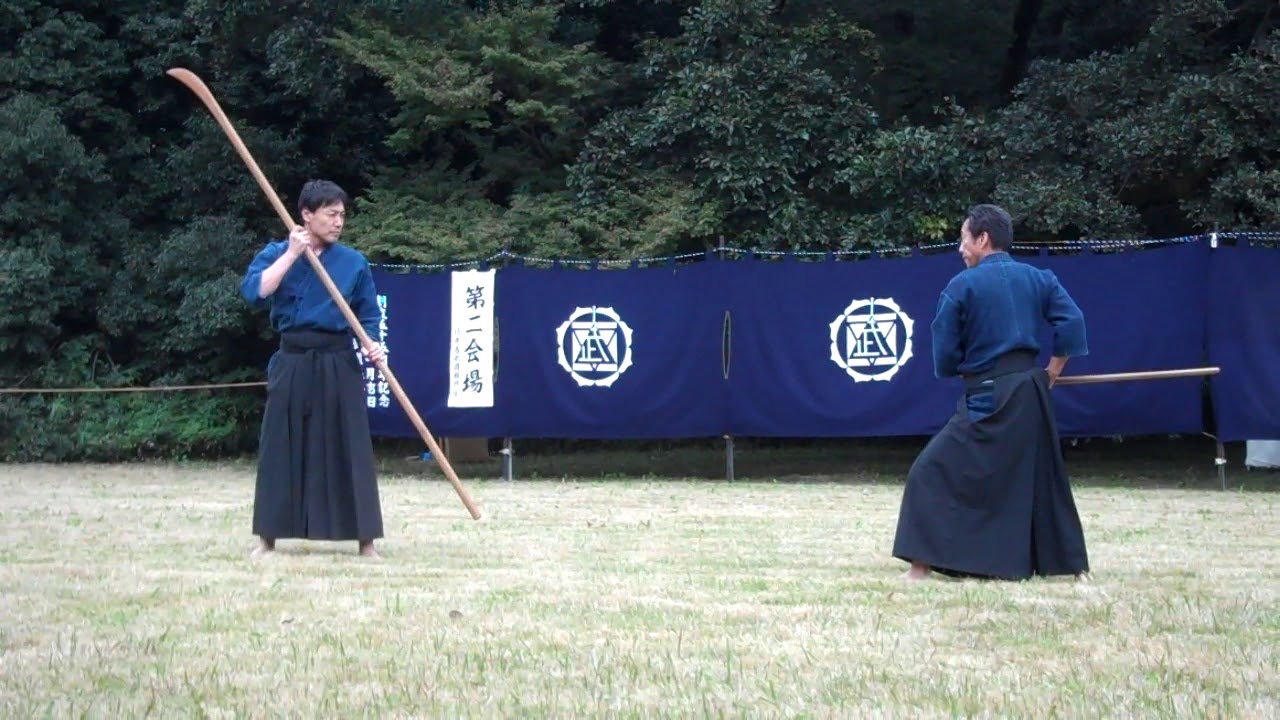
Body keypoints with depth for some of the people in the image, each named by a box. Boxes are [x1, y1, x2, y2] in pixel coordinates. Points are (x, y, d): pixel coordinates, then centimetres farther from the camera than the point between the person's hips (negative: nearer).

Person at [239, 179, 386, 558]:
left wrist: (372, 344, -9)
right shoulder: (275, 253, 2)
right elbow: (254, 292, -15)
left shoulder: (354, 262, 5)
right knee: (280, 449, 4)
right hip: (292, 362, 0)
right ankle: (268, 538, 16)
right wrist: (292, 253, -13)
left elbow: (368, 314, 11)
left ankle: (364, 540, 5)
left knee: (350, 449, -2)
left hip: (339, 365, 0)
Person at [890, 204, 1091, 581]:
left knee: (931, 474, -1)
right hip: (1032, 392, 6)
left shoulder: (962, 285, -6)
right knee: (1041, 474, 21)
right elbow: (1072, 322, -1)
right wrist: (1052, 371, 9)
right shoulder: (1039, 278, 7)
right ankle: (1073, 562, 27)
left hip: (988, 398, -6)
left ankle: (923, 564, -9)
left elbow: (945, 355, -5)